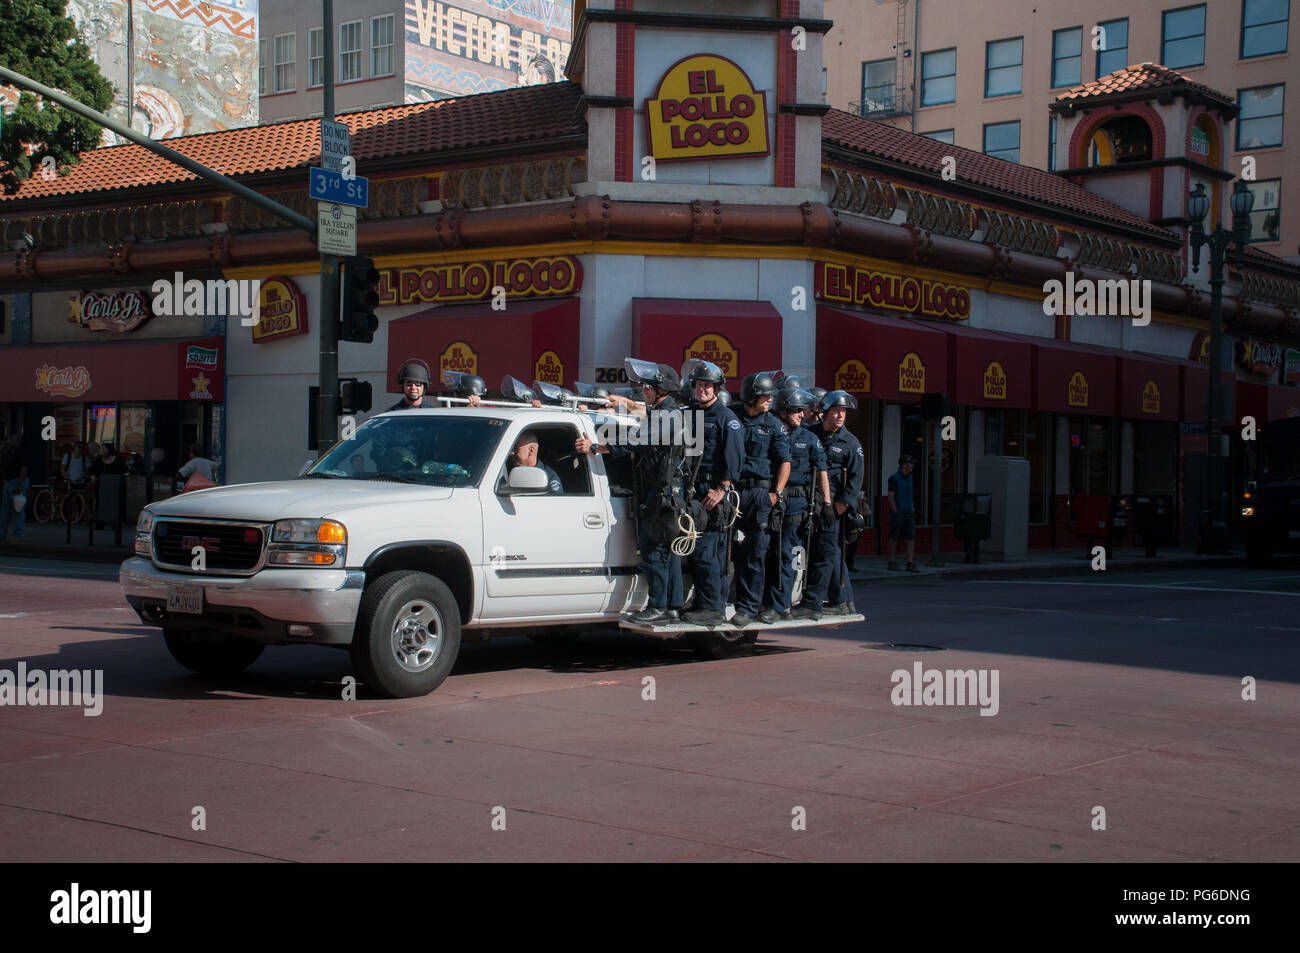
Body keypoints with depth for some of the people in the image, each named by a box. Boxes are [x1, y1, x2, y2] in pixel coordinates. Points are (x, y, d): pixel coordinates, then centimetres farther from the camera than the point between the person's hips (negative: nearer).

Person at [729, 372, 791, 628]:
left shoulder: (774, 425, 8)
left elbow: (785, 462, 6)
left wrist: (777, 493, -4)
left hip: (760, 493, 0)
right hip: (733, 491, 1)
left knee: (755, 552, -3)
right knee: (734, 549, 2)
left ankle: (748, 607, -1)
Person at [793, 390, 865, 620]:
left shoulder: (850, 442, 3)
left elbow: (856, 476, -2)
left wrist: (842, 503, -12)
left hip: (833, 503, -4)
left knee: (826, 552, -8)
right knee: (832, 553, 10)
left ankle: (811, 604, -8)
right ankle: (843, 601, 19)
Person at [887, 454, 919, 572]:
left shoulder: (909, 477, 14)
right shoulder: (894, 478, -8)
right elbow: (891, 497, -11)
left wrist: (913, 509, 13)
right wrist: (896, 513, -14)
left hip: (909, 513, 6)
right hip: (897, 513, -6)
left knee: (911, 539, -2)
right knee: (894, 539, 2)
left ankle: (910, 564, -3)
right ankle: (891, 563, 11)